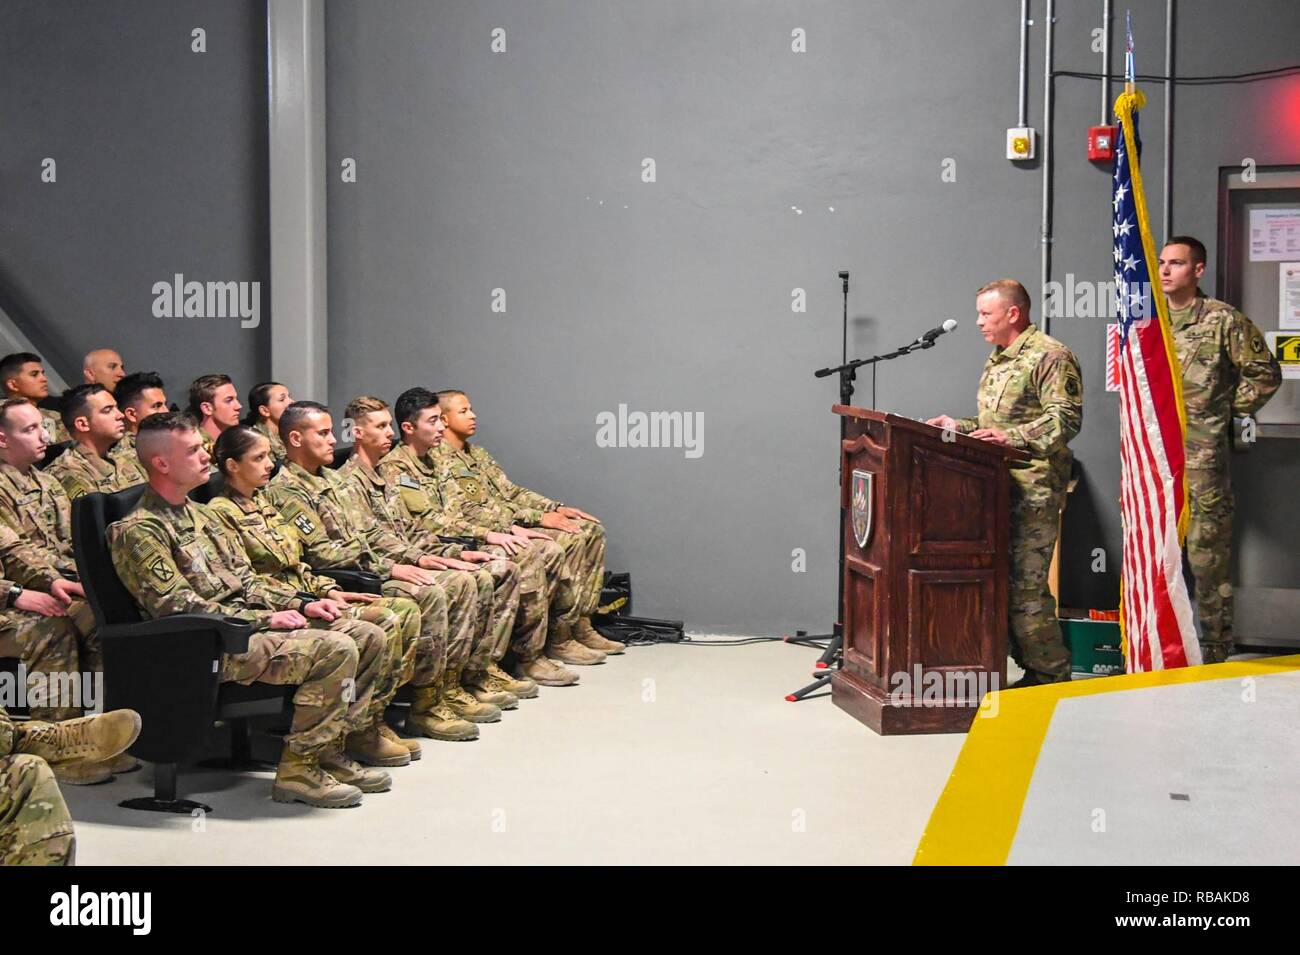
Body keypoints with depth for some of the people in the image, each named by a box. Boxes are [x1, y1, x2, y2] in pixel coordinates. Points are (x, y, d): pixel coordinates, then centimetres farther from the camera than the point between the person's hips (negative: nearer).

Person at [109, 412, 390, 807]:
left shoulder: (200, 514, 20)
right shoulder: (138, 530, -10)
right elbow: (181, 607, -17)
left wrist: (300, 605, 5)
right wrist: (266, 619, -16)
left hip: (249, 623, 9)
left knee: (370, 637, 1)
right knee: (335, 649, -27)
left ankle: (327, 749, 6)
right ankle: (297, 768, -17)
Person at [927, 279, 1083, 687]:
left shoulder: (1050, 356, -8)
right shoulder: (995, 362, 22)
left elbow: (1065, 419, -17)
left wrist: (1010, 436, -25)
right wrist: (959, 426, 14)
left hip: (1034, 489, -9)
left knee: (1026, 585, -9)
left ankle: (1051, 675, 2)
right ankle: (1029, 667, 17)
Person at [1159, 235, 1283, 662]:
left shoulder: (1223, 320, -3)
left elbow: (1265, 373, 1)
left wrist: (1228, 410, 0)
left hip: (1202, 461, -5)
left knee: (1208, 555, -3)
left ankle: (1215, 652, 6)